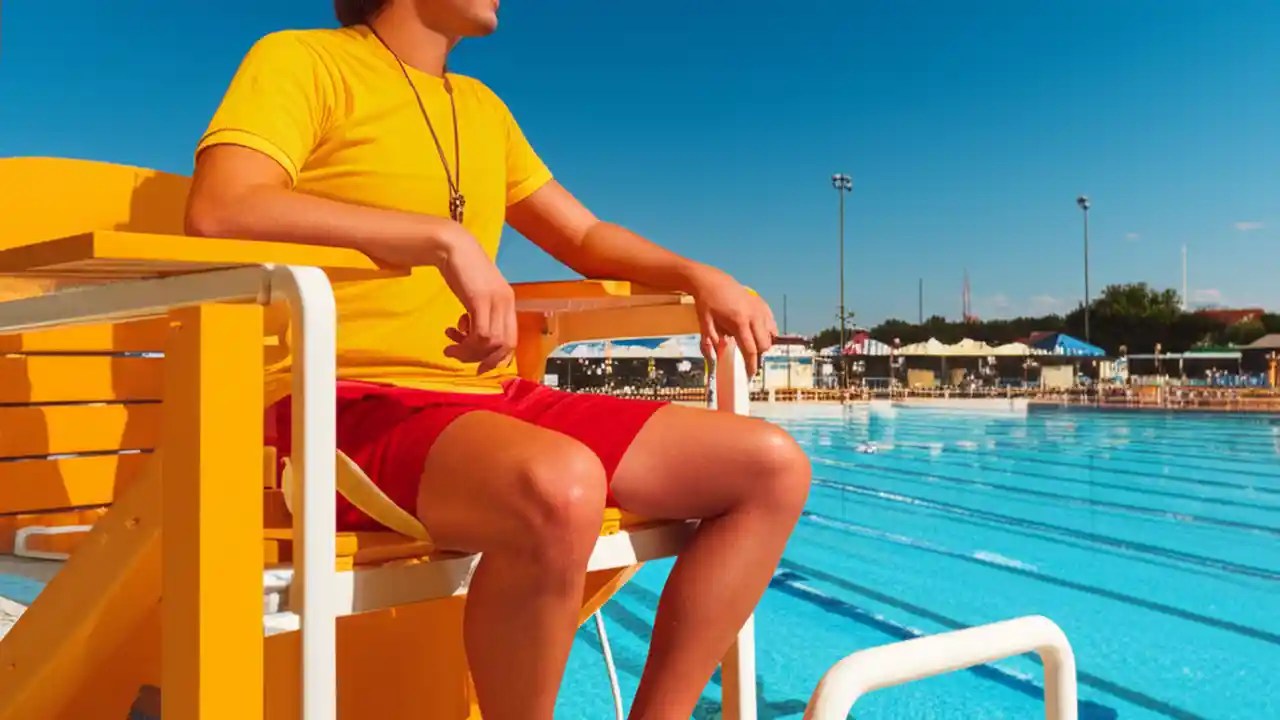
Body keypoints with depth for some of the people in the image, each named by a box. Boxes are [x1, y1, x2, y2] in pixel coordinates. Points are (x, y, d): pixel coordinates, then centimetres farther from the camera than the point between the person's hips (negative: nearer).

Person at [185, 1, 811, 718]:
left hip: (494, 400, 7)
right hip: (352, 405, -7)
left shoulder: (483, 108, 22)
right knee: (560, 489, -39)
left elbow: (587, 237, 25)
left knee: (773, 468, -4)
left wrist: (699, 276, 7)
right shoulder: (301, 59, 2)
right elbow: (219, 210, -16)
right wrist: (445, 237, -21)